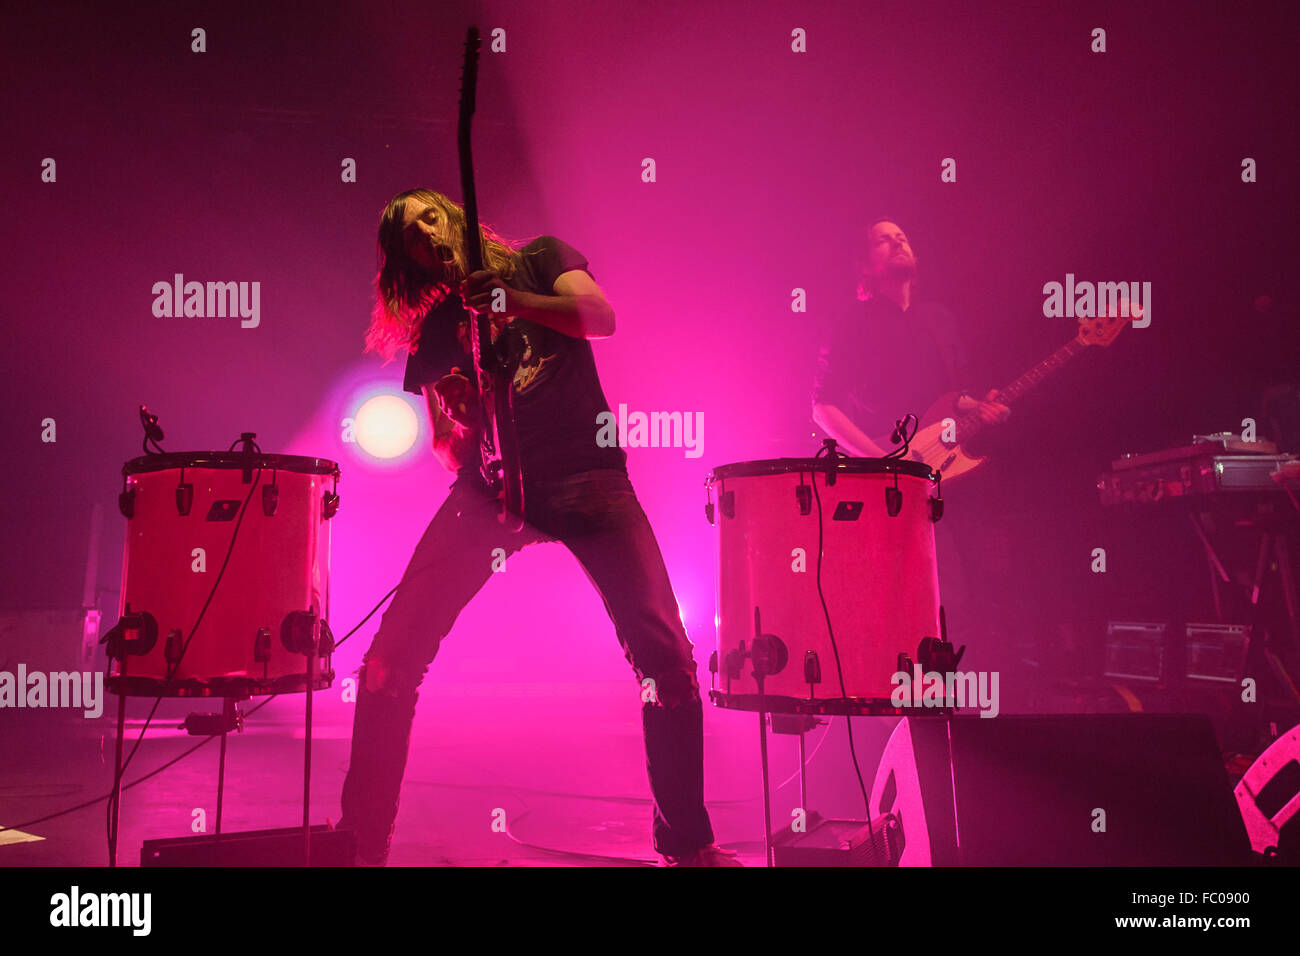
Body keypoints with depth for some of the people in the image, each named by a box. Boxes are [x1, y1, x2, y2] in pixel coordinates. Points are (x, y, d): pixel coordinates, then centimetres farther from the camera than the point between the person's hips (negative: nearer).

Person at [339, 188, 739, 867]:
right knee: (393, 654, -13)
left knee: (665, 652, -14)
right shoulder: (434, 329, 20)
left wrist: (513, 301, -20)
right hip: (490, 480, 3)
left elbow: (600, 314, -5)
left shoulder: (540, 258, 14)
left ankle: (687, 842, 4)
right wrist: (459, 441, -8)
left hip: (585, 472, -2)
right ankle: (364, 840, 1)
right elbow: (443, 434, 15)